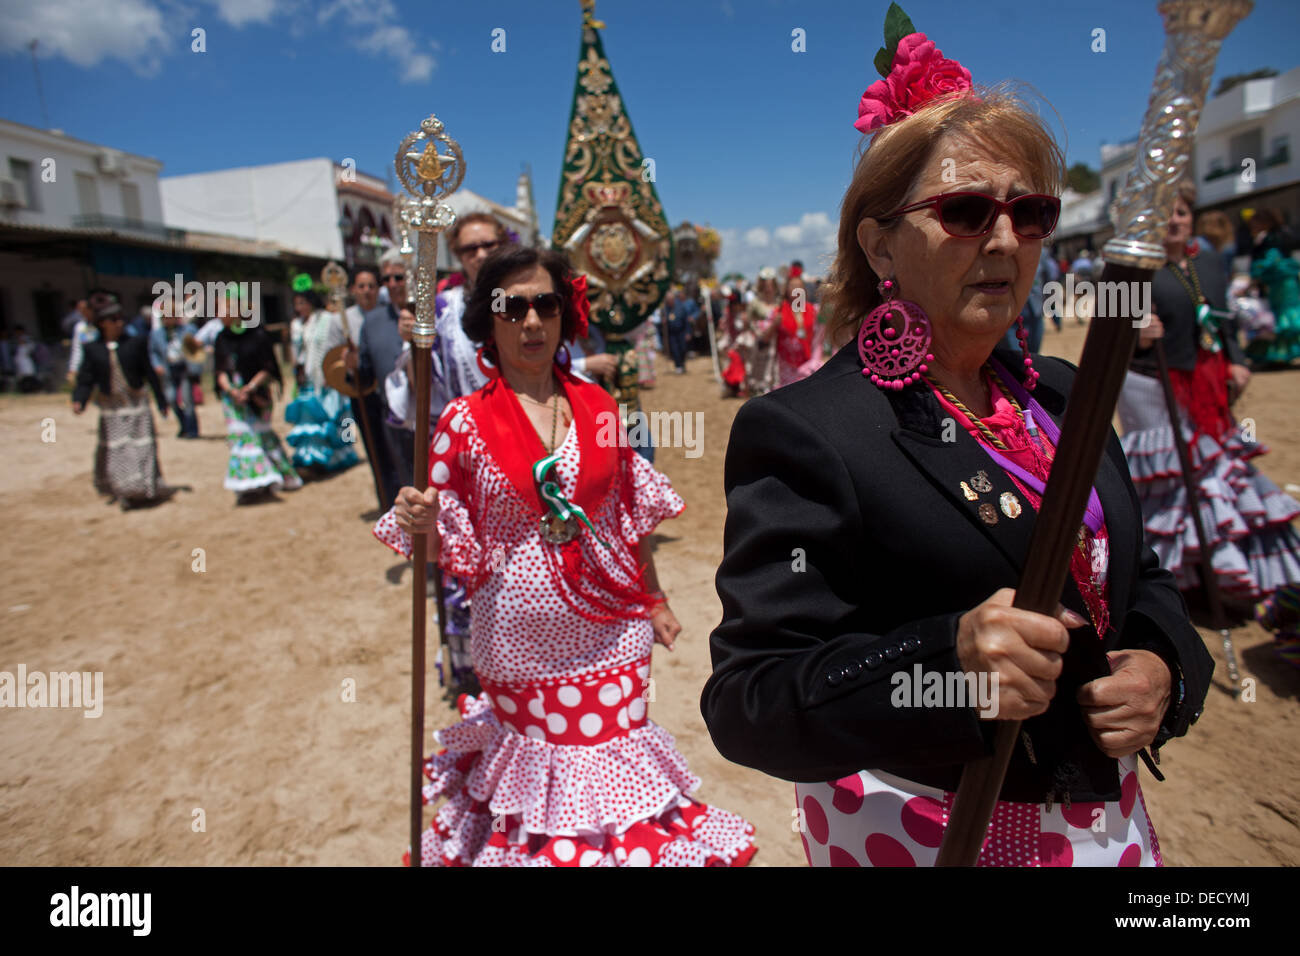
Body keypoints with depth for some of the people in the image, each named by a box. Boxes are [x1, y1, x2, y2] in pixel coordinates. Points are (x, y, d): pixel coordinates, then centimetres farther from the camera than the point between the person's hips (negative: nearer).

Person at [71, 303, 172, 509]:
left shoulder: (135, 343, 0)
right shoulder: (92, 348, 2)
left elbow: (149, 374, 4)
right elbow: (86, 379, 2)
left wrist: (161, 401, 6)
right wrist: (79, 401, -14)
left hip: (137, 405, -1)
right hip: (111, 409, 1)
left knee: (142, 449, 1)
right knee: (113, 451, 2)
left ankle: (147, 488, 12)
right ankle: (121, 491, 14)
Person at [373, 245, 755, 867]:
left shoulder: (597, 407, 0)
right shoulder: (465, 421, -8)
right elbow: (447, 549, -3)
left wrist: (654, 599, 13)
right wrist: (419, 525, -25)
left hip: (610, 633, 2)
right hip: (520, 645, -2)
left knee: (611, 764, 13)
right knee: (539, 772, 12)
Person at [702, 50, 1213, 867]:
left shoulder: (1063, 395, 1)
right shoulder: (801, 432, -22)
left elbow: (1141, 578, 11)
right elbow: (746, 706, -25)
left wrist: (1164, 667, -9)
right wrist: (947, 660, -37)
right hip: (925, 834, -6)